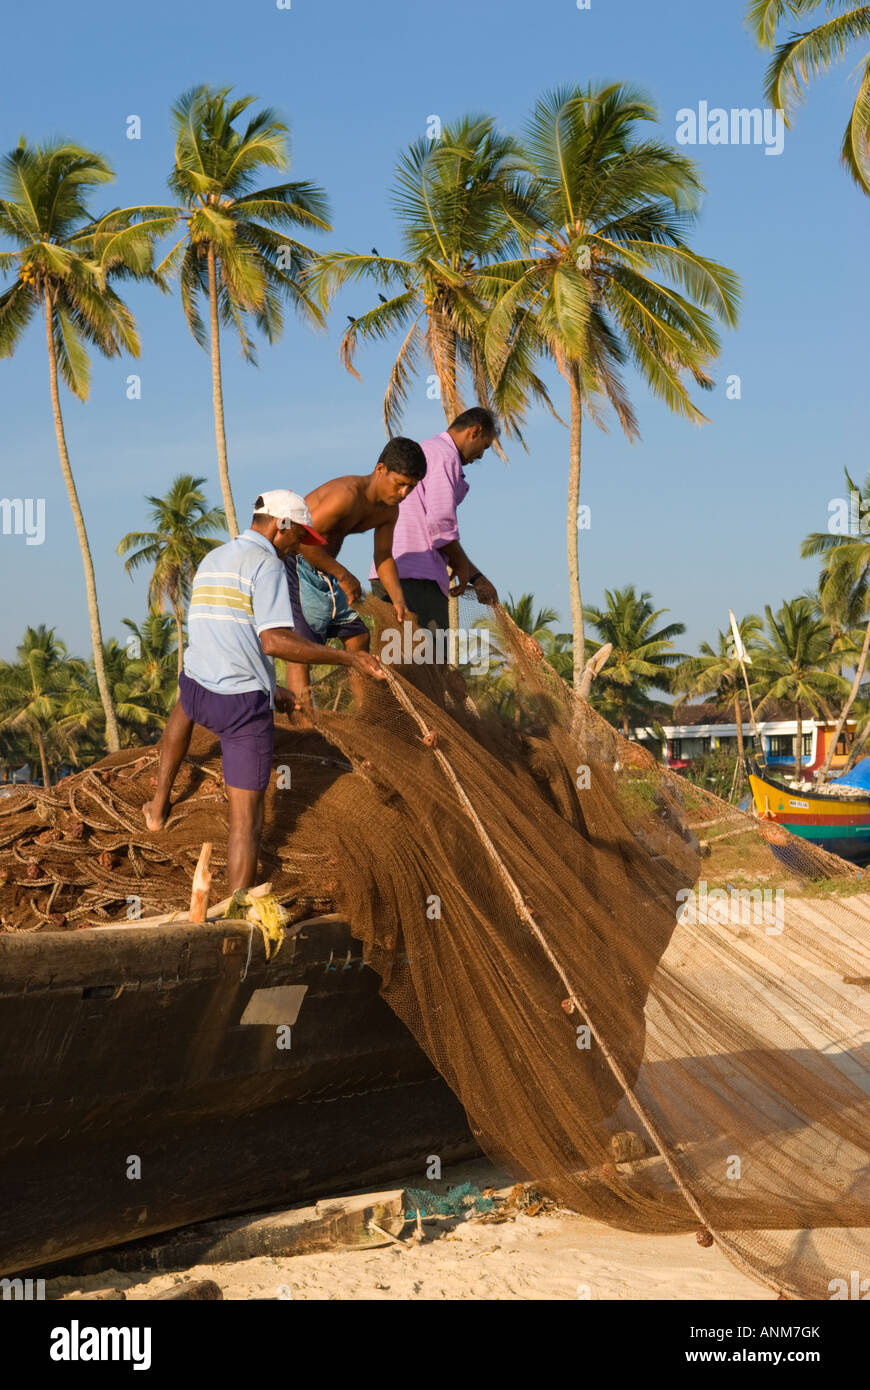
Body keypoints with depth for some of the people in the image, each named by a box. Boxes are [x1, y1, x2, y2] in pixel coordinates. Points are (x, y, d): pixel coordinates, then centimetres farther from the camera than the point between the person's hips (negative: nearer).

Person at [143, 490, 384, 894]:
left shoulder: (212, 560, 17)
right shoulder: (266, 563, -10)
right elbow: (274, 641, -22)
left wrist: (268, 686, 29)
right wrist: (349, 658, -18)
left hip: (197, 691, 7)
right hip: (244, 704, -7)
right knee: (247, 817, -3)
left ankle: (159, 804, 44)